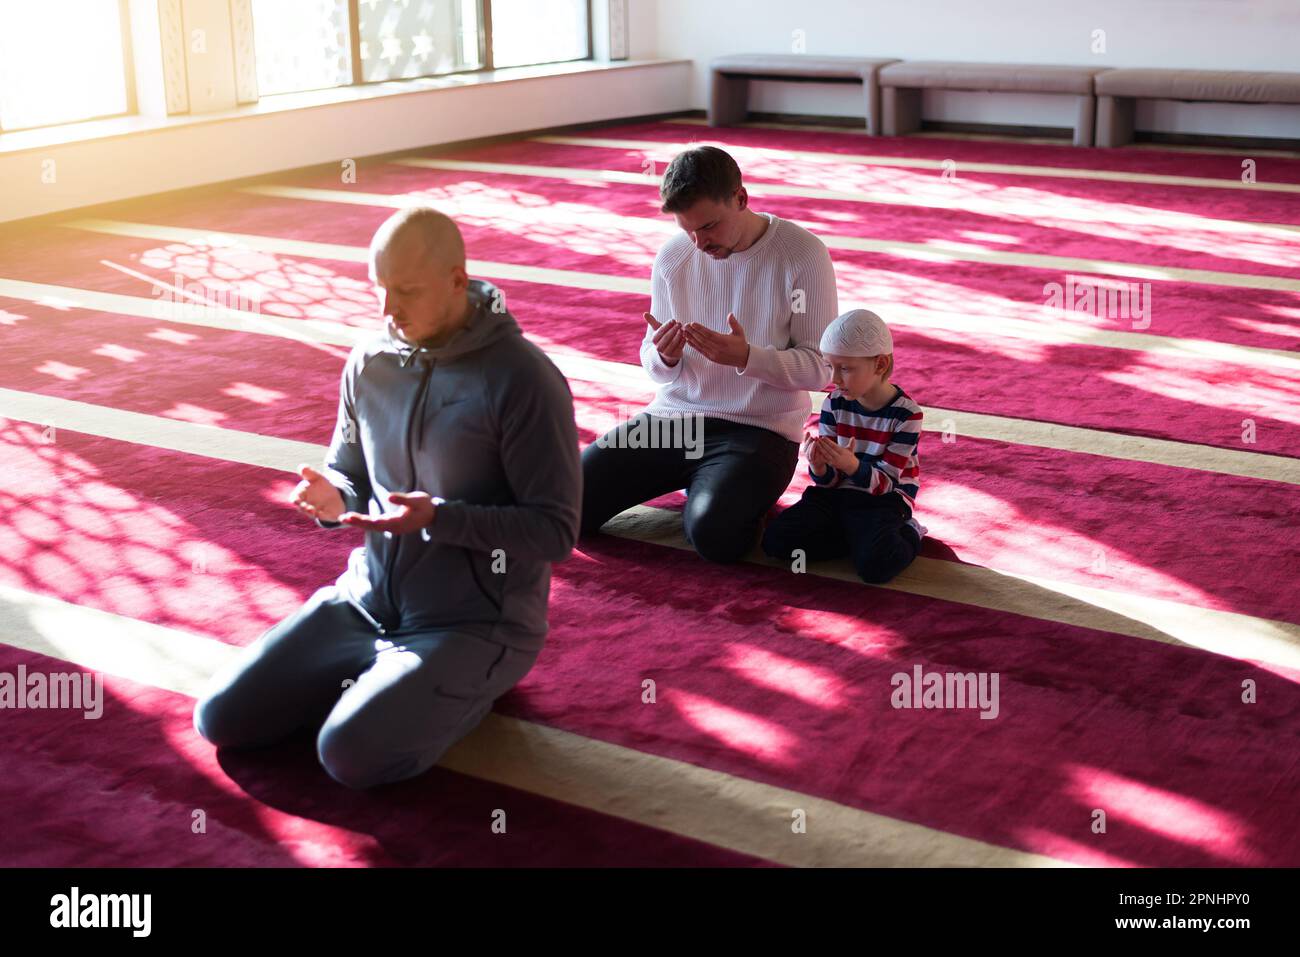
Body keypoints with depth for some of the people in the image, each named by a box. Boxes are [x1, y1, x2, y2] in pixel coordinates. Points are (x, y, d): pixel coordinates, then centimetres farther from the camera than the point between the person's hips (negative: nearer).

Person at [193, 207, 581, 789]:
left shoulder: (522, 379, -17)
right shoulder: (369, 362, 2)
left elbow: (556, 531, -17)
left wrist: (438, 518, -28)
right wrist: (334, 501, -9)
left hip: (473, 624, -6)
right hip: (367, 601, 6)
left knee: (352, 754, -26)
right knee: (220, 718, -1)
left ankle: (466, 689, 3)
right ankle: (386, 680, 16)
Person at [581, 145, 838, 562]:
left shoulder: (802, 253, -10)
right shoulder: (672, 257, 3)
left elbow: (819, 367, -9)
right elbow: (655, 366, 12)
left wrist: (747, 356, -27)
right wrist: (664, 358, -15)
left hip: (759, 429, -5)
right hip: (672, 414, 5)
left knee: (714, 533, -33)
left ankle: (725, 487, 4)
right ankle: (699, 480, 13)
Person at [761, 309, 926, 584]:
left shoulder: (906, 414, -14)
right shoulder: (835, 403, -1)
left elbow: (885, 482, -15)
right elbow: (829, 479, 0)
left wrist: (852, 466, -35)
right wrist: (819, 466, -25)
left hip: (883, 499, -5)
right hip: (836, 493, 5)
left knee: (875, 564, -33)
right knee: (775, 540, -15)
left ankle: (908, 534, 2)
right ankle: (862, 537, -1)